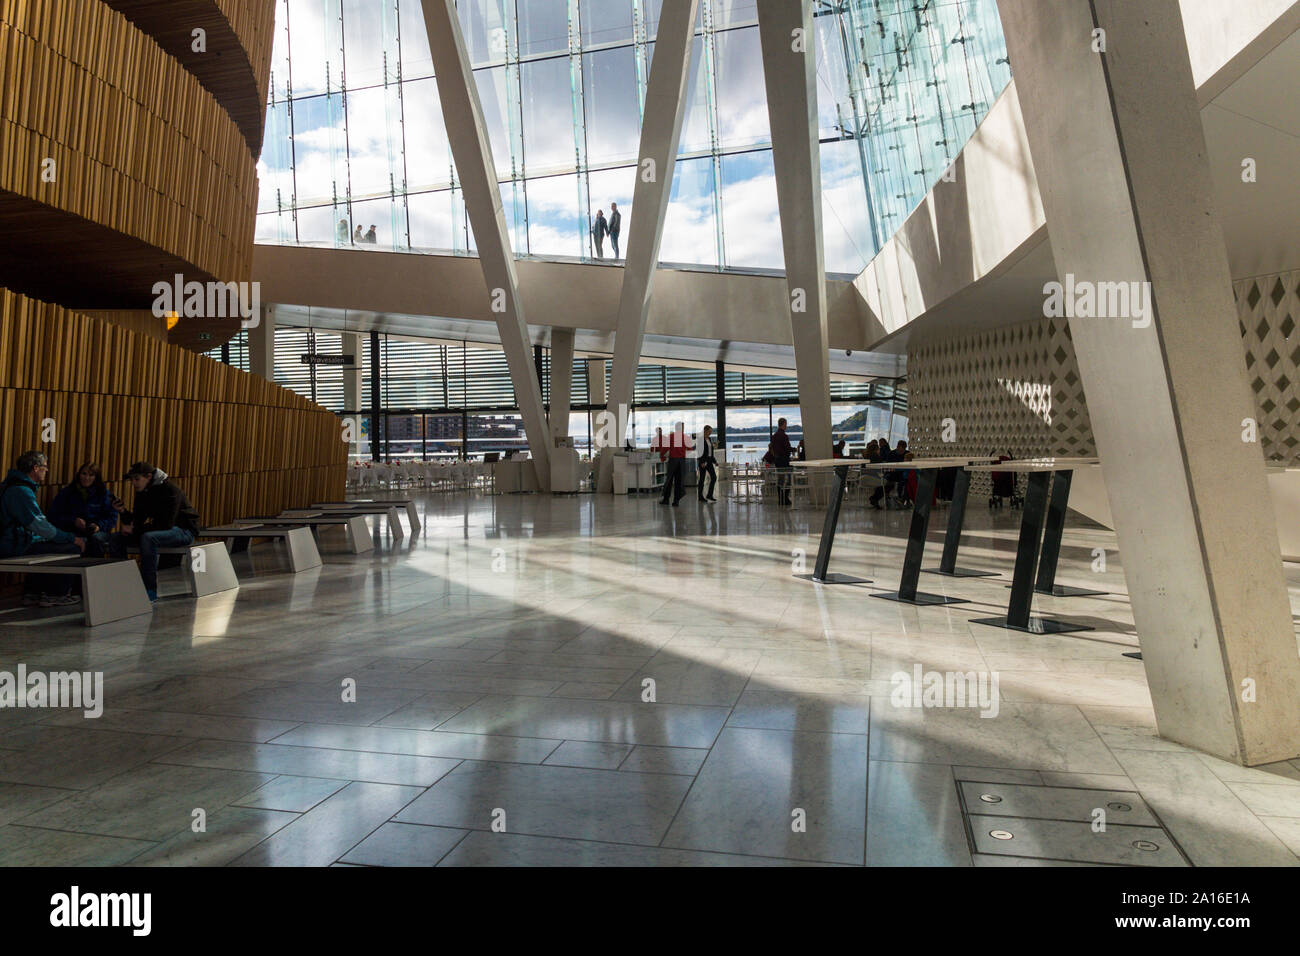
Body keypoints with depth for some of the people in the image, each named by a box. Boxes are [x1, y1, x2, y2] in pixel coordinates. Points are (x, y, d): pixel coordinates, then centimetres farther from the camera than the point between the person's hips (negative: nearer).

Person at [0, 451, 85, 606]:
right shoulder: (22, 491, -19)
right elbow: (41, 527, -24)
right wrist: (72, 538, -16)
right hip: (16, 548, -11)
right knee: (73, 549, -14)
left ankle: (31, 592, 33)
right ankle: (55, 595, -1)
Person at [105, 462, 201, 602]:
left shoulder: (170, 491, -20)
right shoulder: (142, 492, 5)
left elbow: (166, 524, -26)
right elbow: (137, 521, 5)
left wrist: (135, 530, -23)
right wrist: (123, 512, -15)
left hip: (184, 530, -9)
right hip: (163, 529, 9)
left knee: (148, 538, -36)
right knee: (116, 539, -1)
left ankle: (151, 591, -30)